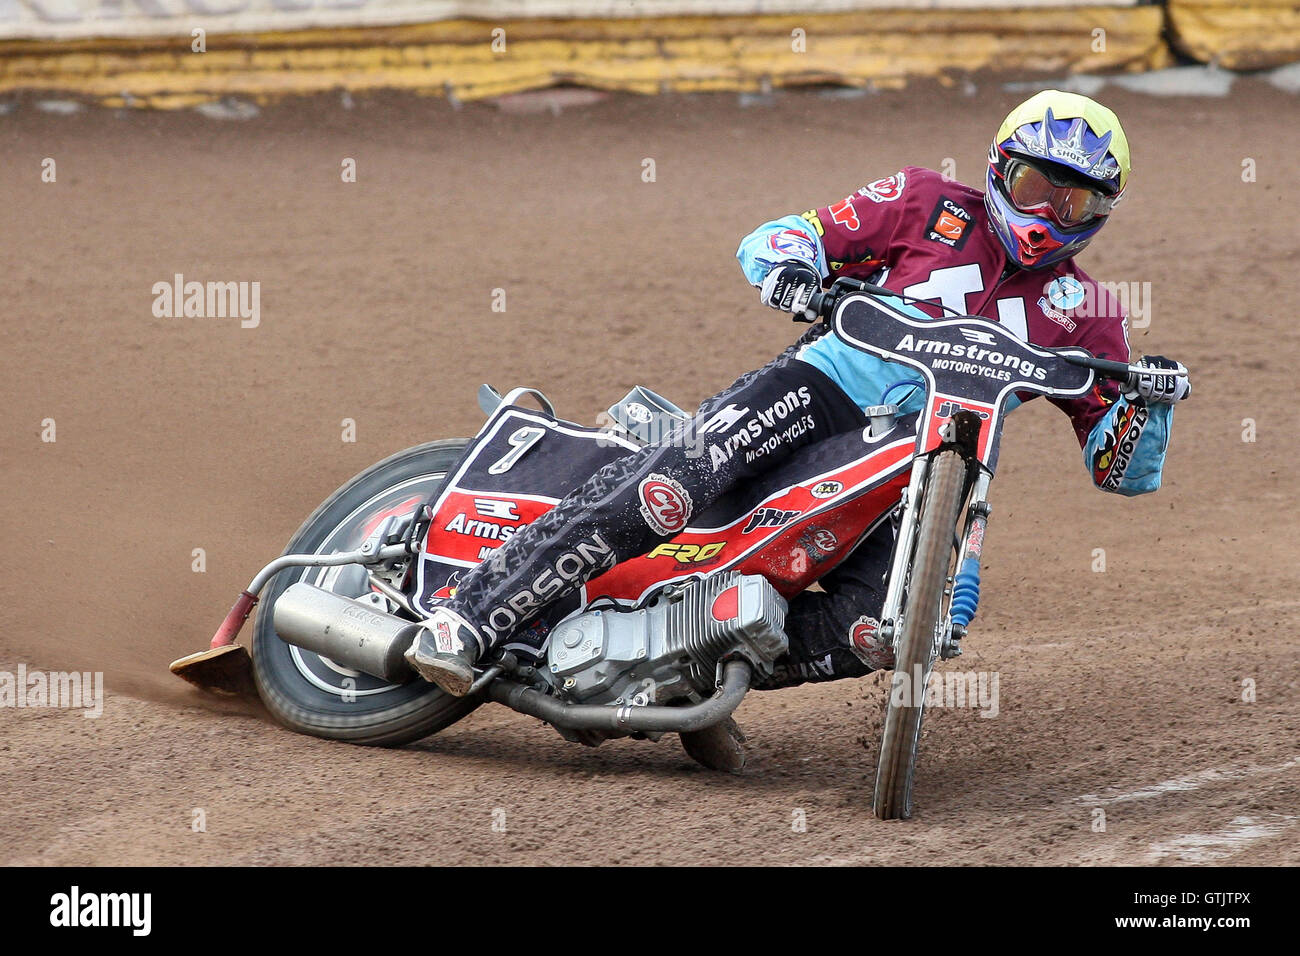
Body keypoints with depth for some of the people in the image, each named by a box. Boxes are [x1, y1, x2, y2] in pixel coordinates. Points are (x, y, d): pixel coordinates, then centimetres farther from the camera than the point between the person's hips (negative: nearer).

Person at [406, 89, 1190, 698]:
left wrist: (1150, 402, -11)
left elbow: (1122, 467, 11)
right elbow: (769, 242, 9)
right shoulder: (933, 206, 10)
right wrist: (790, 267, -16)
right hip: (824, 386, -2)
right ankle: (475, 611, -27)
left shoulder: (1082, 314, 13)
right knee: (673, 480, -31)